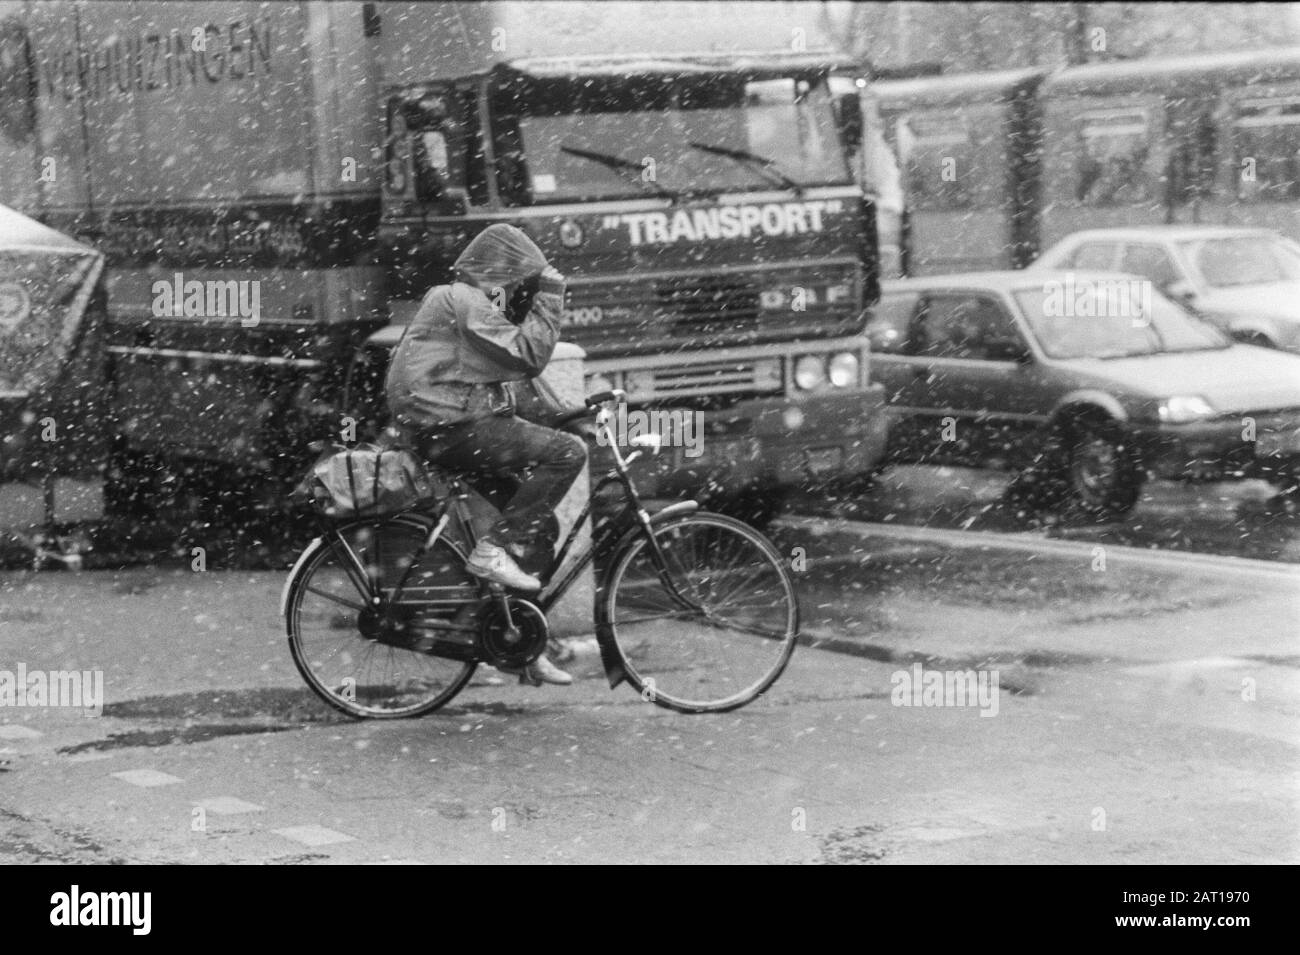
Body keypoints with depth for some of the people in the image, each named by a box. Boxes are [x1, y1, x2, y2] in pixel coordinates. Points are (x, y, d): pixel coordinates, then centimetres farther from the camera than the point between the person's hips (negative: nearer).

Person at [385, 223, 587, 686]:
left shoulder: (464, 300, 23)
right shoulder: (466, 301, -10)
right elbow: (528, 356, -17)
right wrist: (549, 298, -8)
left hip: (446, 427, 11)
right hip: (454, 427, -11)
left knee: (540, 524, 10)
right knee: (567, 452, -19)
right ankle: (494, 549, -15)